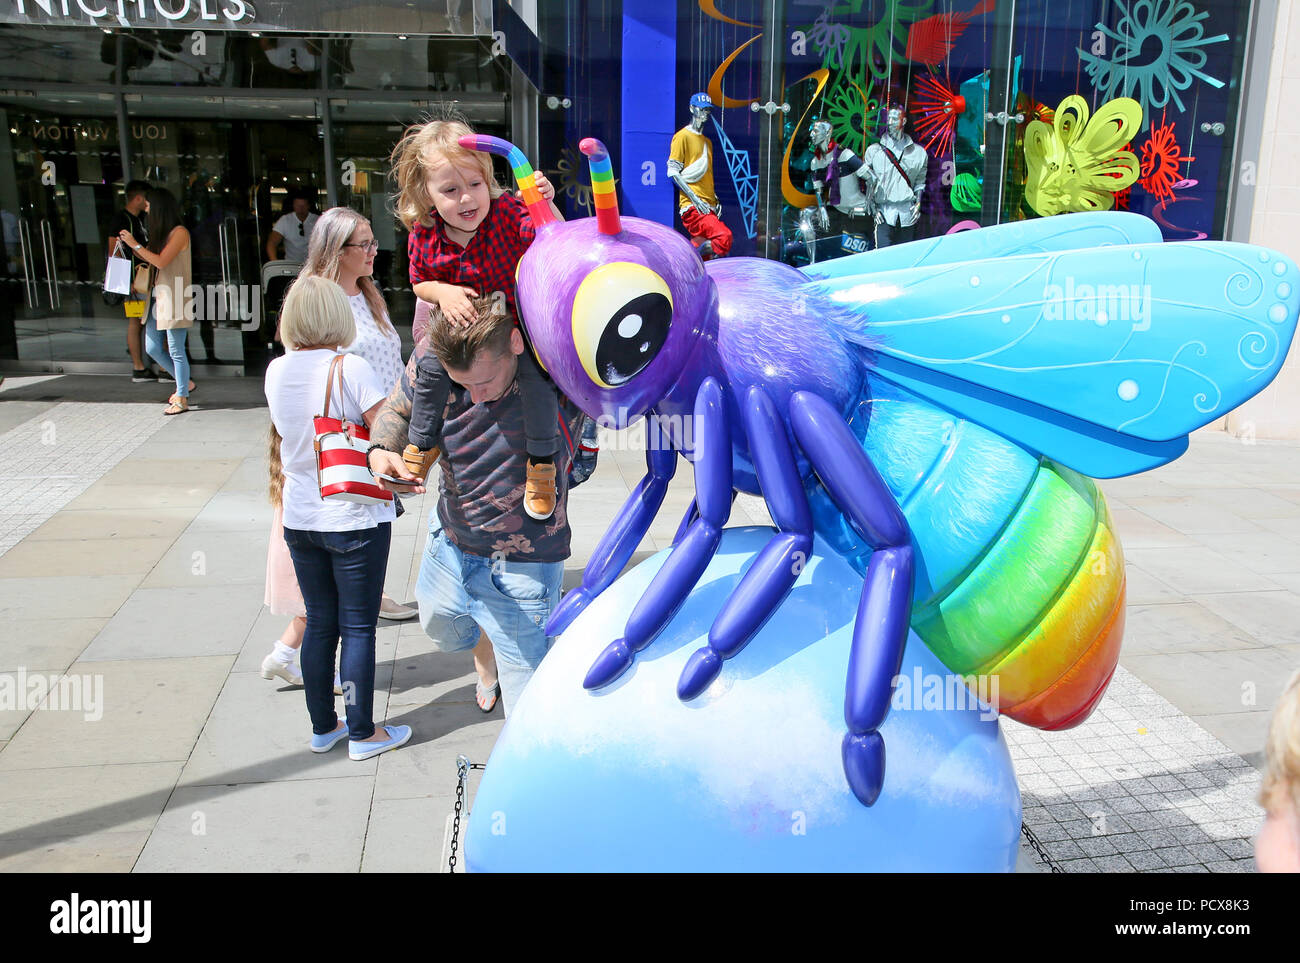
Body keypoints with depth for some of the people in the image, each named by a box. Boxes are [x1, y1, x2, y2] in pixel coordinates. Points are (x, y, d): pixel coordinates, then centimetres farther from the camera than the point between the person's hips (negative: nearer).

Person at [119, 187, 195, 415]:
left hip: (175, 298, -9)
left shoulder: (179, 232, -11)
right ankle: (184, 383, 25)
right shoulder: (160, 233, 15)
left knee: (176, 350, -4)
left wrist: (135, 245, -11)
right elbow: (151, 260, 17)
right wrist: (131, 246, 13)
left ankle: (182, 398, 5)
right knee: (152, 348, 10)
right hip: (158, 296, 9)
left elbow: (161, 261, -18)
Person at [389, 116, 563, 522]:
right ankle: (422, 443, 20)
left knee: (536, 372, -23)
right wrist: (442, 293, -18)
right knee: (432, 367, -8)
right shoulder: (423, 237, -13)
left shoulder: (507, 212, -23)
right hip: (462, 322, 3)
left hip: (520, 317, -3)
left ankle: (541, 459, -1)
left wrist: (547, 205, -52)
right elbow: (419, 283, 5)